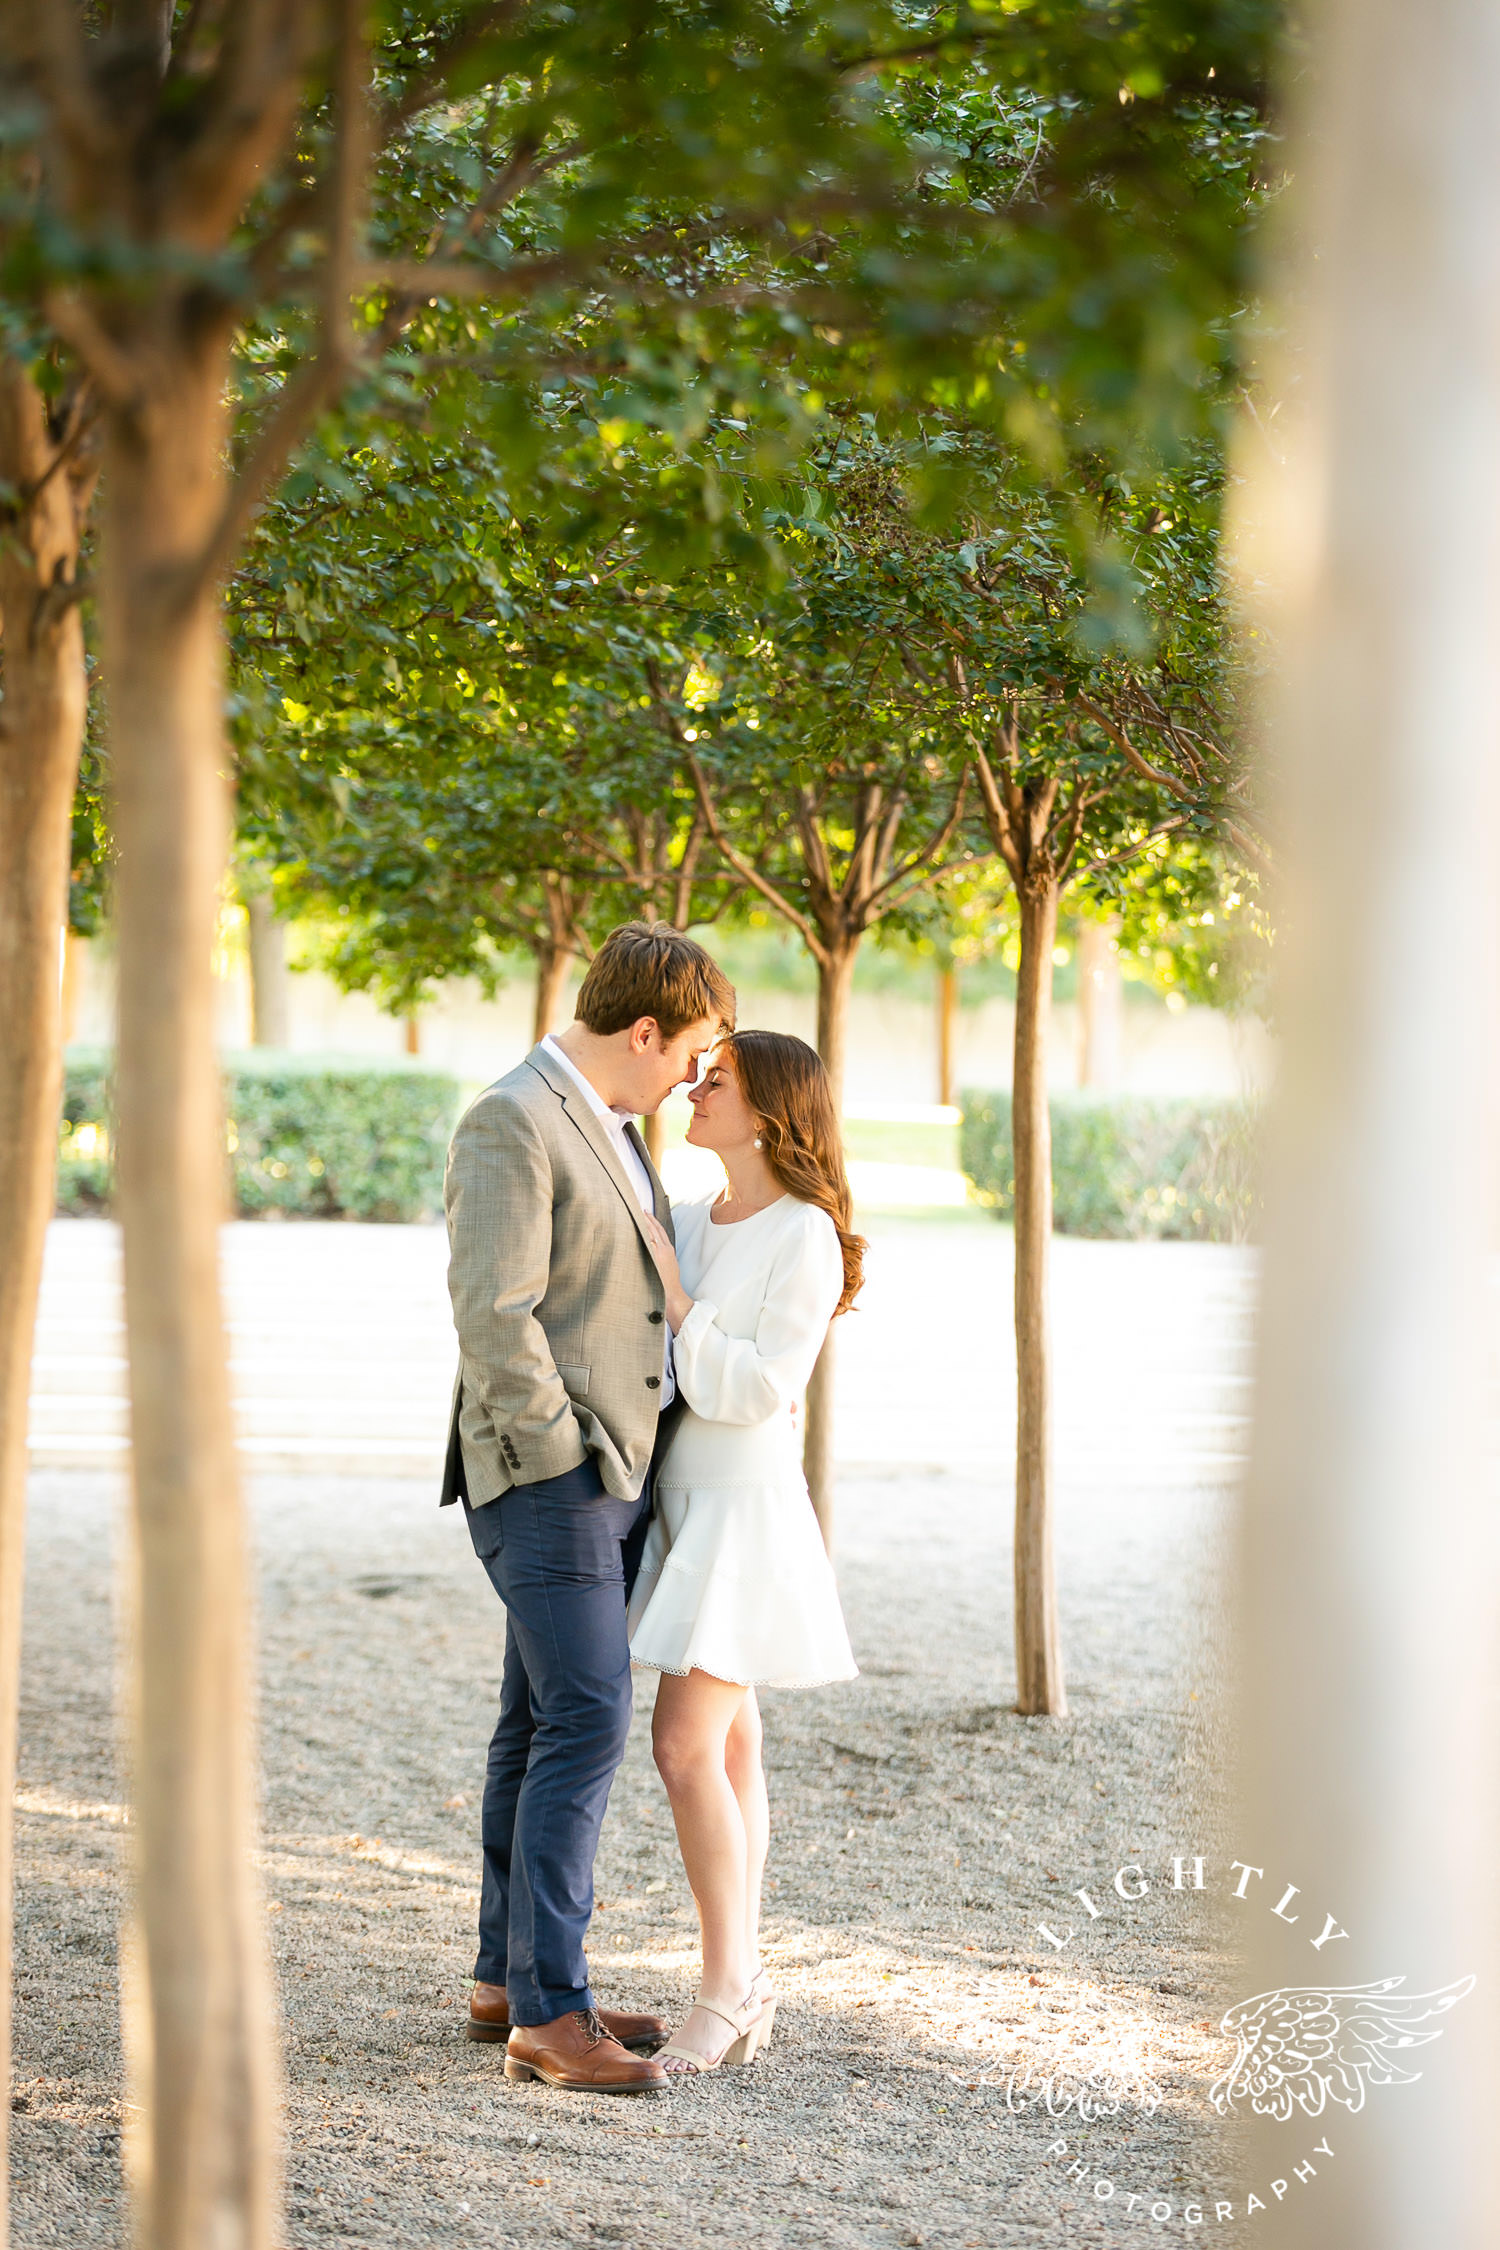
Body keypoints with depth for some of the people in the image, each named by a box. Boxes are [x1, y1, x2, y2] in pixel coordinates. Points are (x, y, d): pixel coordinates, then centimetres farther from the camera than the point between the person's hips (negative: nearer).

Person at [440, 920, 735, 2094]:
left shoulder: (603, 1122, 16)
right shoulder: (509, 1125, -15)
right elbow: (492, 1315, -22)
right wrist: (563, 1457, -16)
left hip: (616, 1470, 10)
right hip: (545, 1474, -10)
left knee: (545, 1726, 12)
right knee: (587, 1725, -14)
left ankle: (510, 1979, 19)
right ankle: (548, 2014, -12)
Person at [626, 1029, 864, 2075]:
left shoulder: (807, 1238, -12)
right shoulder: (690, 1222, 10)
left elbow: (756, 1390, -17)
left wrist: (672, 1289, -16)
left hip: (747, 1506, -8)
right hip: (682, 1502, 8)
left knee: (687, 1747, -13)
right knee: (727, 1750, 9)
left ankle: (724, 1996, -6)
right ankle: (748, 1989, 14)